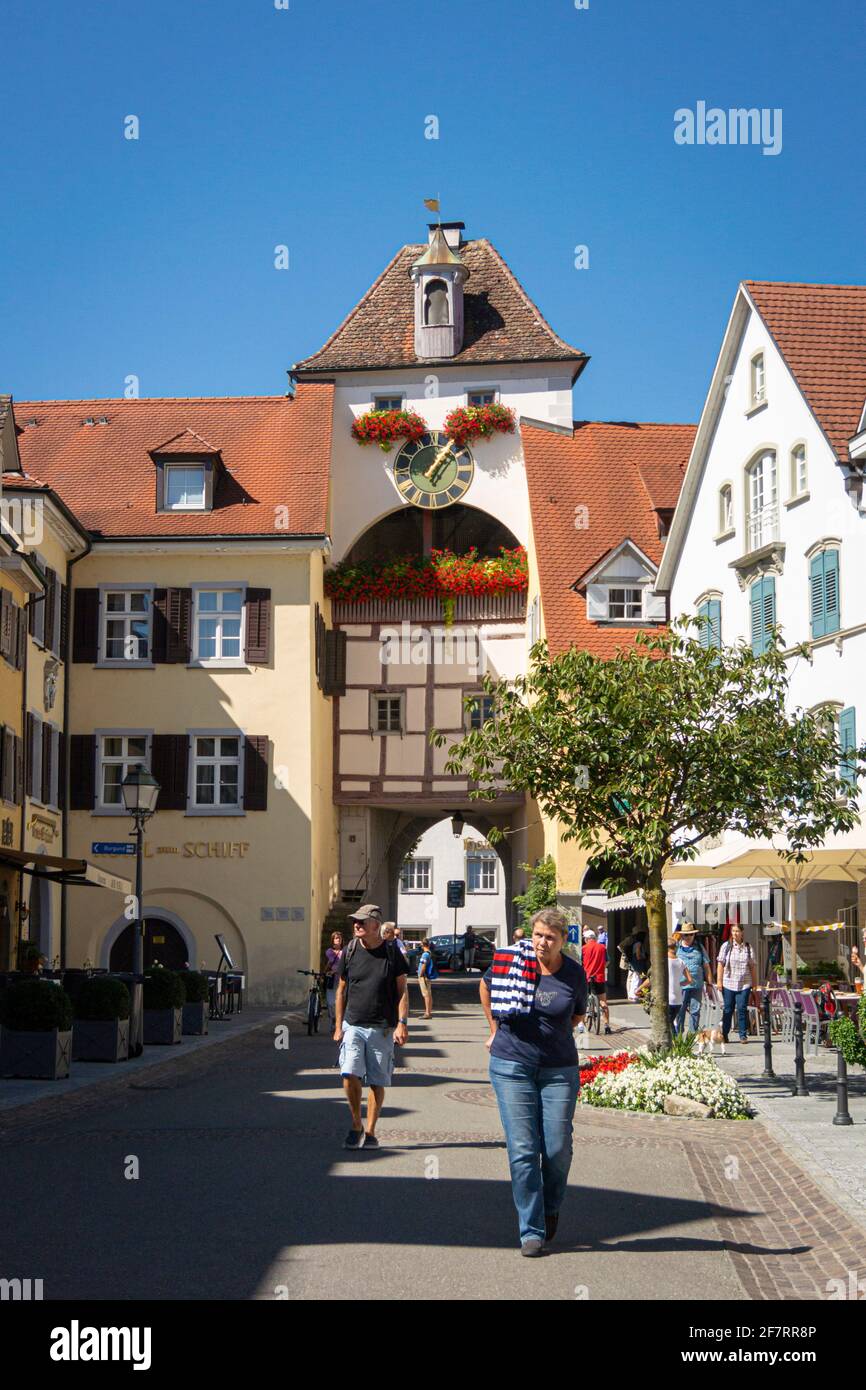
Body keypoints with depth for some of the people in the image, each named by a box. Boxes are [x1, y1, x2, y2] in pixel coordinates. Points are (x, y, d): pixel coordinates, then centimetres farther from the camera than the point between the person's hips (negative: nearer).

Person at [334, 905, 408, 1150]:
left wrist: (402, 1023, -8)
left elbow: (402, 990, 2)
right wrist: (338, 1026, 8)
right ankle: (356, 1126, 5)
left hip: (383, 1029, -1)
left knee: (377, 1082, 3)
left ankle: (370, 1133, 16)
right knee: (350, 1075, -15)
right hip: (353, 1025, 1)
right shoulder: (350, 951, 3)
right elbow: (341, 990, 11)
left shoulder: (391, 951, -1)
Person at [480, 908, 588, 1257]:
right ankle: (531, 1230, 3)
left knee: (558, 1149, 2)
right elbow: (485, 987, 16)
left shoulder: (575, 974, -3)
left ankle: (551, 1208, 31)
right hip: (512, 1065, -1)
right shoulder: (510, 961, -6)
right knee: (522, 1150, -4)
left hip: (559, 1070, 1)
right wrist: (497, 1030, 19)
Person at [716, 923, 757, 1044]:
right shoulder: (726, 946, 3)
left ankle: (743, 1035, 4)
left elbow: (752, 966, 11)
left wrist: (755, 983, 10)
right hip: (728, 983, -1)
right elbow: (720, 964, 2)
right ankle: (724, 1035, 12)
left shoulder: (748, 947, 8)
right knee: (728, 1009, 3)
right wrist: (719, 980, -4)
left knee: (742, 1009, -3)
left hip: (744, 984, 1)